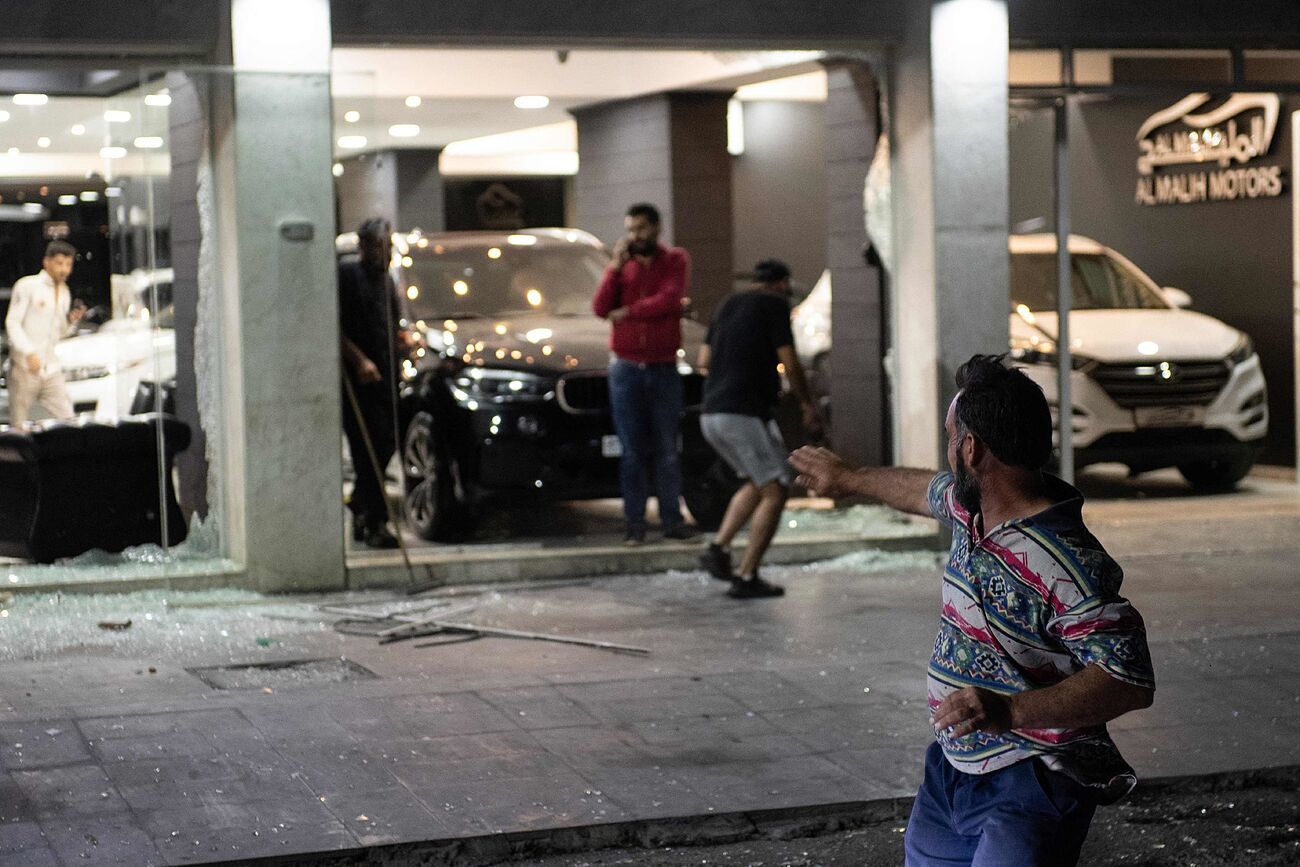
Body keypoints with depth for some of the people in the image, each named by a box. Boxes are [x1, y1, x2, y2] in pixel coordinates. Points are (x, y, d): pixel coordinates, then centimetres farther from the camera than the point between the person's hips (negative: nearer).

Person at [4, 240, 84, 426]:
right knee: (19, 426, -3)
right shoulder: (27, 286, -3)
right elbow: (12, 323, -8)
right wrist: (29, 353, -20)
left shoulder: (65, 292, 16)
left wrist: (72, 321, 0)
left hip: (51, 370, 5)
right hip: (25, 368, -5)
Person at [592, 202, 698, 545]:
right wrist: (616, 266, -10)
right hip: (625, 368, 1)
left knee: (667, 450, 4)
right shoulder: (621, 265, 9)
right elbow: (601, 308, -3)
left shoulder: (675, 260, 1)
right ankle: (635, 523, 2)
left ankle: (672, 520, 7)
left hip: (663, 368, -1)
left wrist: (627, 311, -8)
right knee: (632, 450, 1)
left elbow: (669, 299, -15)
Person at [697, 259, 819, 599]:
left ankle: (718, 548, 9)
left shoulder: (728, 306, 19)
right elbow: (790, 364, -8)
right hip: (745, 414, -8)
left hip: (711, 414, 8)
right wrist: (807, 404, 5)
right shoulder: (775, 304, -3)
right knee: (775, 491, -2)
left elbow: (705, 359, 21)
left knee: (757, 483, 22)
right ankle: (746, 577, -6)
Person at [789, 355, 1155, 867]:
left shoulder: (1068, 563, -24)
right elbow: (927, 490, 30)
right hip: (953, 767, 9)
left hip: (1028, 790, -9)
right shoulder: (972, 509, 4)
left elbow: (1130, 682, -27)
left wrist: (1011, 711, -33)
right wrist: (848, 479, 46)